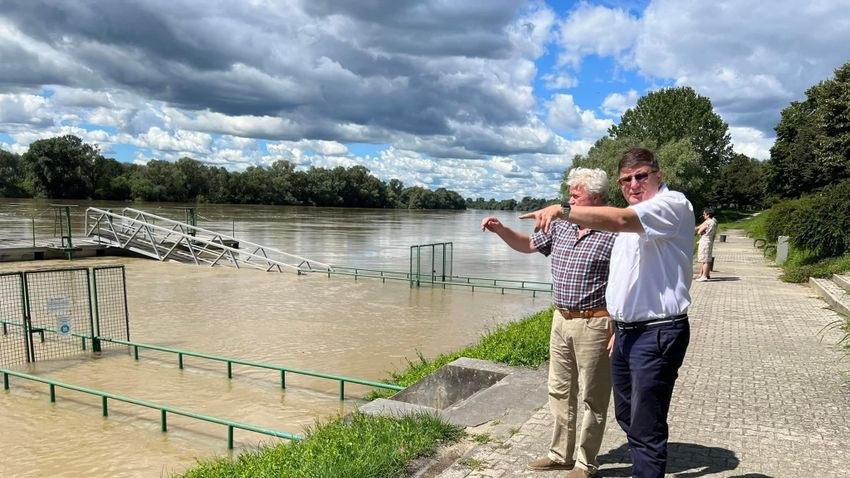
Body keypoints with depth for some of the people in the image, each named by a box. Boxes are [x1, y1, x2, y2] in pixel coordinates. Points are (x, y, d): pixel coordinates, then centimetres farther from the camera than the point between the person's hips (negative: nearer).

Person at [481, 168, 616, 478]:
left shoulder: (615, 233, -13)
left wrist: (619, 330, -17)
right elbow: (527, 245, 21)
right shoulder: (561, 227, 8)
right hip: (561, 321, 7)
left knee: (593, 397, 7)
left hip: (594, 325, -7)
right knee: (560, 391, 16)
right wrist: (500, 229, 4)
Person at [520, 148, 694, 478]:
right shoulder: (633, 218, 18)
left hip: (657, 334, -9)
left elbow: (620, 220, -32)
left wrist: (563, 210, -40)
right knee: (627, 416, 20)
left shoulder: (673, 204, -11)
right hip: (626, 331, 9)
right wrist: (620, 327, 18)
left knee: (646, 427, -4)